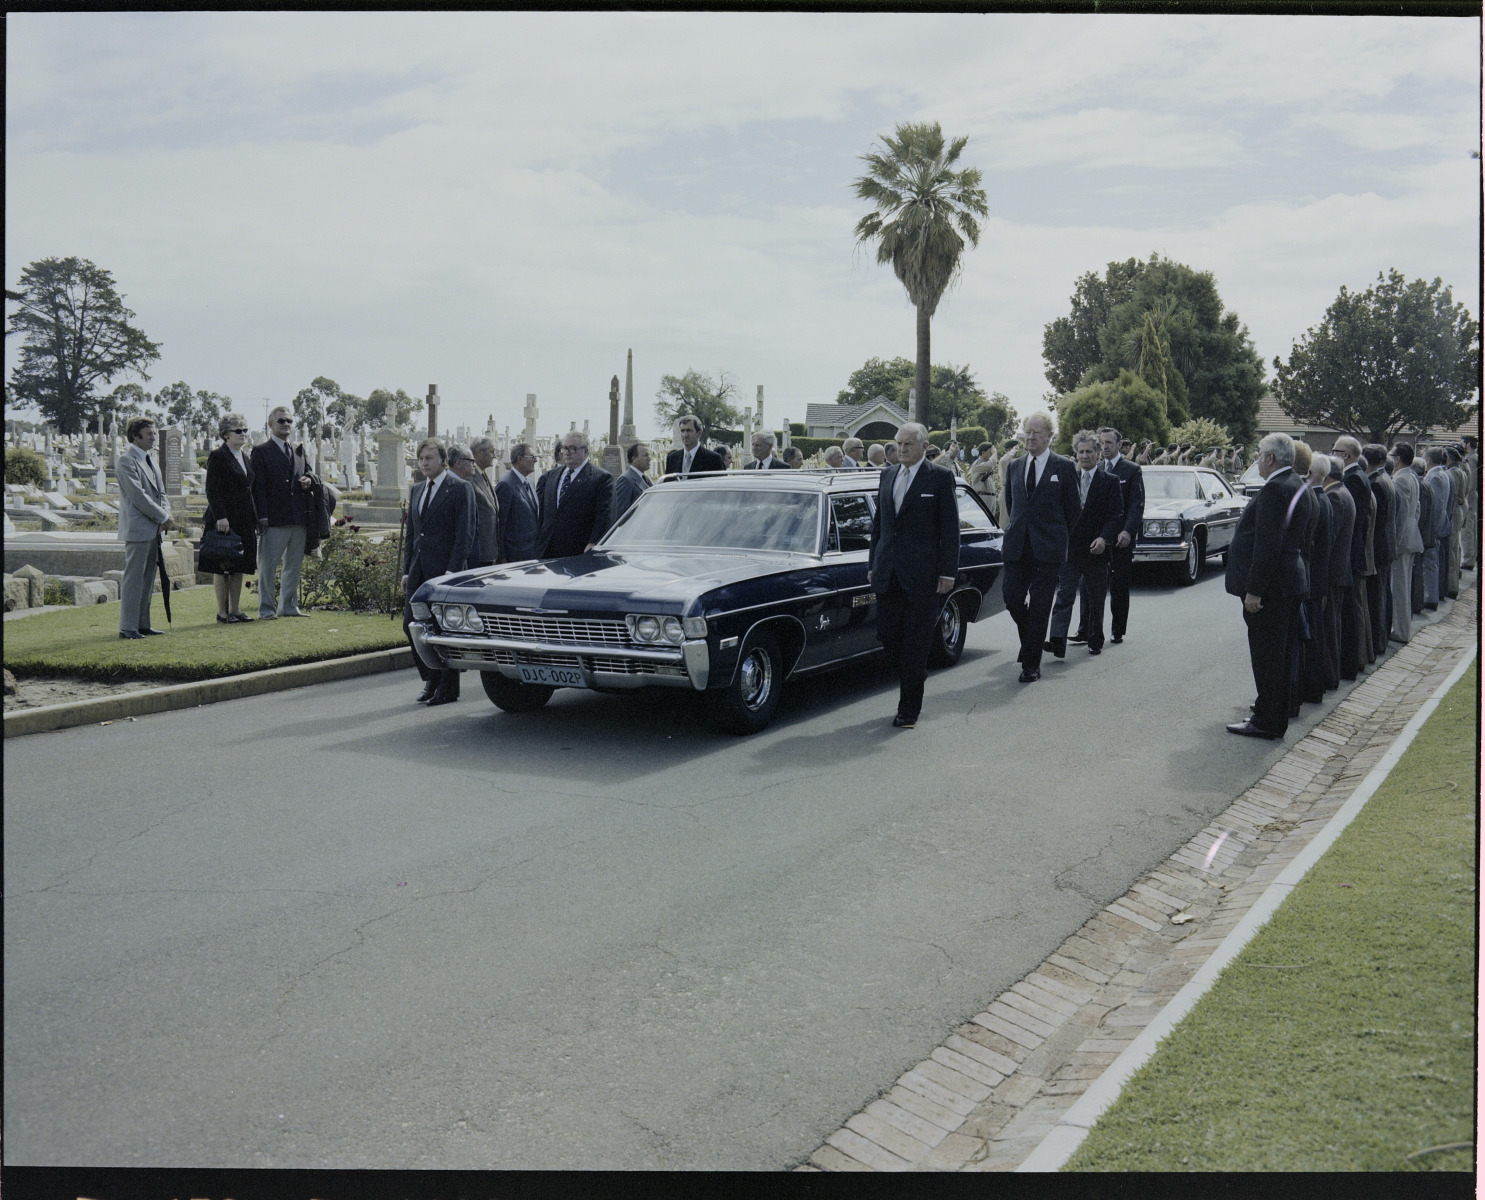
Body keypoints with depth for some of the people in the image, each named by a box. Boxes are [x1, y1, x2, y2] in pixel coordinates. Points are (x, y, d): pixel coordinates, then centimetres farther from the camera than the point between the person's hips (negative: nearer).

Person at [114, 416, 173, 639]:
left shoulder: (149, 460, 18)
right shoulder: (126, 461, -10)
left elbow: (160, 492, 19)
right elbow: (138, 495, -16)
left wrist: (165, 514, 0)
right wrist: (163, 517, -12)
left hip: (153, 528, 9)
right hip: (137, 528, -9)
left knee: (148, 579, 11)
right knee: (133, 578, -6)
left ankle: (142, 624, 17)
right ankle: (128, 627, -3)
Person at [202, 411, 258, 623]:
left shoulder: (244, 458, 17)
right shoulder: (217, 457, -7)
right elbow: (211, 490, -13)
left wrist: (255, 520, 16)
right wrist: (220, 517, -21)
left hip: (244, 521, 8)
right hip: (224, 520, -8)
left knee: (239, 566, 9)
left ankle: (235, 610, 14)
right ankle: (222, 612, 2)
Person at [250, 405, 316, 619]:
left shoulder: (298, 451, 19)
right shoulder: (261, 451, -1)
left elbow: (307, 474, 28)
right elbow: (258, 486, -6)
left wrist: (309, 480, 2)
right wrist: (262, 517, -14)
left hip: (299, 519, 7)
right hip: (274, 519, -7)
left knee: (294, 565, 11)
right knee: (268, 565, -4)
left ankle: (288, 606, 20)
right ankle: (266, 608, 2)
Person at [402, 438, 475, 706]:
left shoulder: (460, 489, -5)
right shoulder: (417, 490, 16)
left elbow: (465, 533, -11)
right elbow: (411, 534, 19)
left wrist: (453, 570, -18)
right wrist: (406, 570, 13)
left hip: (446, 569, -7)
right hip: (419, 570, 7)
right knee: (411, 624, 3)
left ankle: (447, 689, 8)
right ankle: (431, 679, 20)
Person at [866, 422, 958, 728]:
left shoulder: (940, 478, -3)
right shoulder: (887, 475, 13)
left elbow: (950, 528, -4)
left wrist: (948, 572, -8)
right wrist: (873, 564, 14)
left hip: (922, 574, -5)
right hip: (888, 572, 5)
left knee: (916, 642, -1)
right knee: (887, 634, 4)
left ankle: (909, 710, 7)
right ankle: (913, 675, 31)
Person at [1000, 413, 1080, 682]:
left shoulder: (1064, 467, -1)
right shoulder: (1014, 467, 11)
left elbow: (1072, 508, 4)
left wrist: (1059, 537, 8)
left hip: (1048, 548, -4)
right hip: (1017, 546, 4)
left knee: (1039, 607, -1)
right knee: (1012, 599, 1)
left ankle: (1031, 664, 6)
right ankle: (1030, 642, 29)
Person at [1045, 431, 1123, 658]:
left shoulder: (1110, 481, 2)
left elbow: (1116, 514, -4)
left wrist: (1104, 538, -19)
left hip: (1096, 549, -1)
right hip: (1070, 547, 1)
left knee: (1096, 597, 10)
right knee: (1064, 594, -10)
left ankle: (1095, 640, 26)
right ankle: (1058, 641, -19)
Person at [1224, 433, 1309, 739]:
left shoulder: (1274, 490, -19)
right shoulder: (1297, 485, 12)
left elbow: (1267, 545, -24)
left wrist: (1254, 590, -22)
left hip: (1271, 587, -10)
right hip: (1290, 581, 10)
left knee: (1266, 655, -3)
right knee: (1279, 653, 18)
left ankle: (1266, 722, 4)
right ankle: (1276, 718, 30)